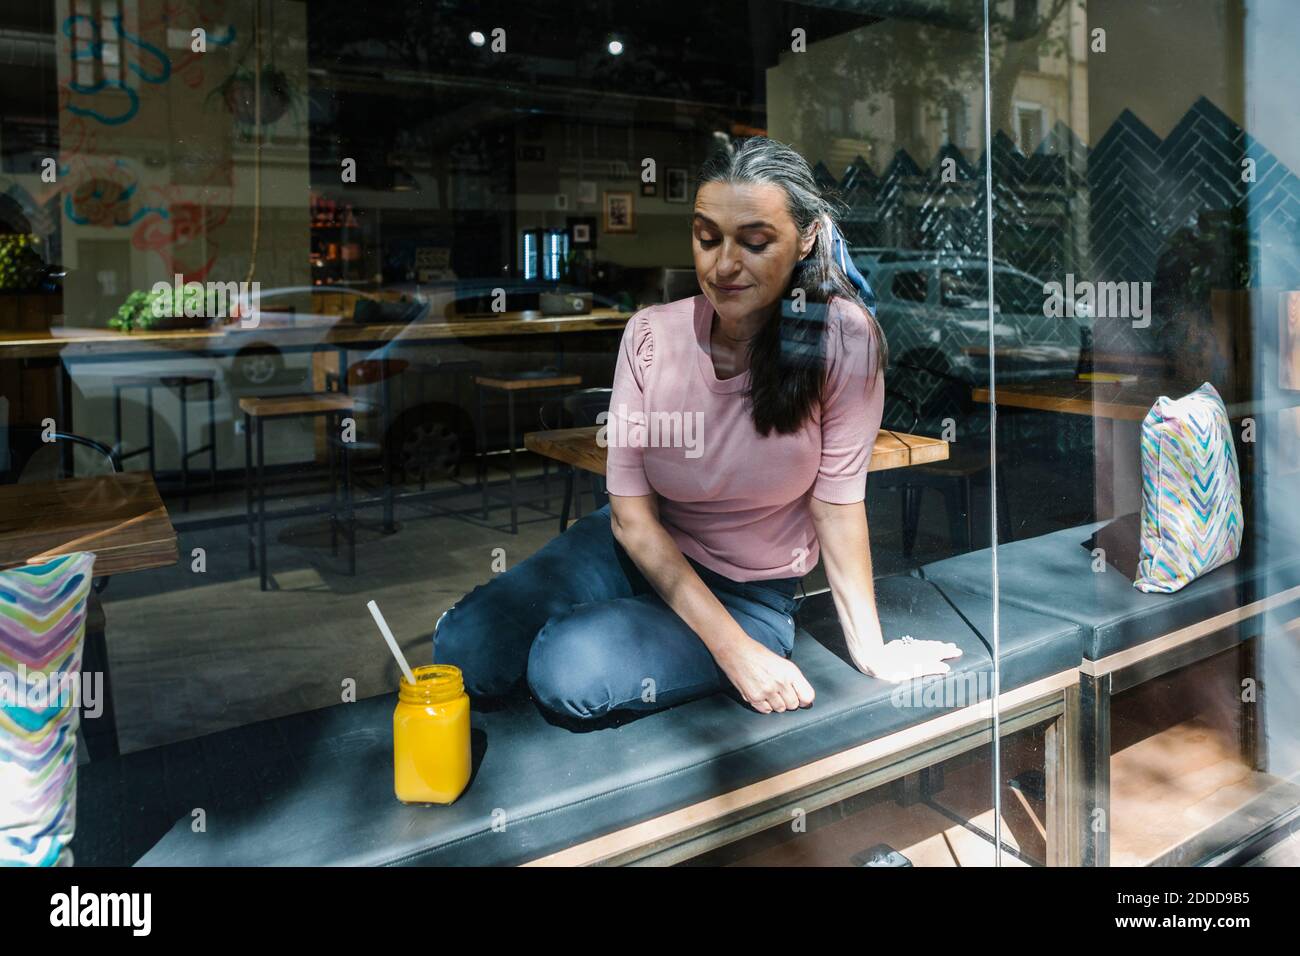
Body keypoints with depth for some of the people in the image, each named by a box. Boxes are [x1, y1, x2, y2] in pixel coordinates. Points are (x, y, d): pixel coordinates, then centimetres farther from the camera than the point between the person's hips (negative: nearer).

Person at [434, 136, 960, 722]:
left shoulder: (841, 337, -22)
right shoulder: (651, 335, -15)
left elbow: (837, 501, -14)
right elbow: (632, 515, -15)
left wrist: (870, 649, -8)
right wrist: (732, 648, -23)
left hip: (749, 594, -2)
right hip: (641, 549, 3)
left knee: (569, 668, -28)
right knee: (464, 646, -15)